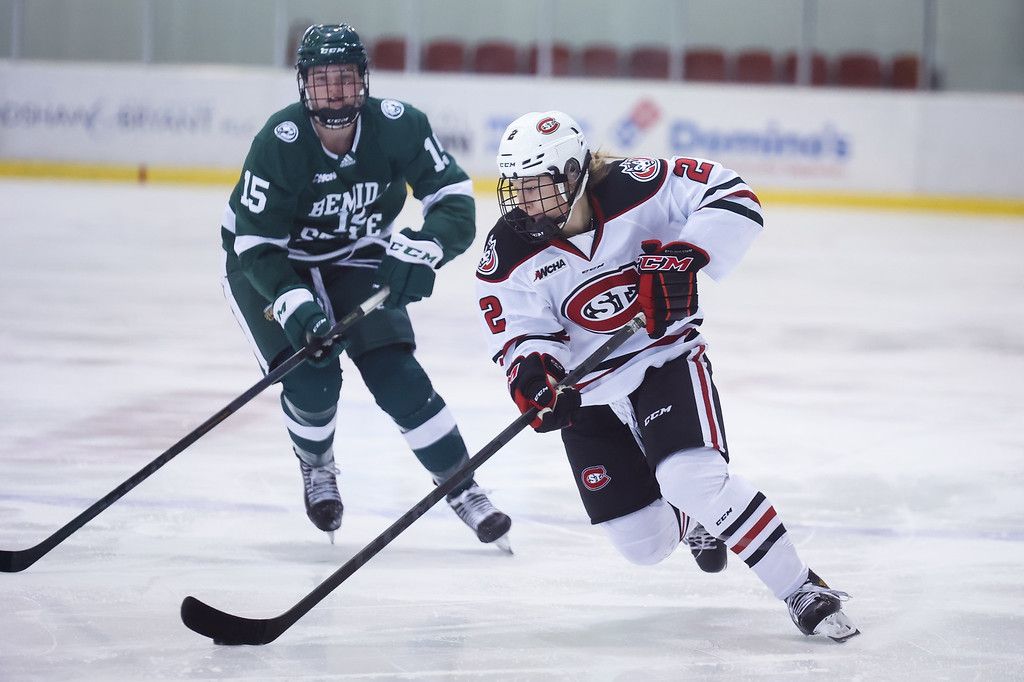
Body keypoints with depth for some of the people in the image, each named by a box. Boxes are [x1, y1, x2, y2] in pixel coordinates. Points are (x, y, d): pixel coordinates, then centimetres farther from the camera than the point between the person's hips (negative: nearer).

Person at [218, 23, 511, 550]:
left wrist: (424, 247, -38)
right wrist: (293, 304, -40)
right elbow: (256, 245, -25)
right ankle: (316, 466, 15)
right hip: (267, 266, -2)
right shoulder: (278, 144, -29)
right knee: (312, 378, -18)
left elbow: (454, 198, -19)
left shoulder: (398, 126, -22)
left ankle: (463, 489, 3)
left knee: (396, 376, -11)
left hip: (356, 260, 2)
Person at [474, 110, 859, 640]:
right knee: (643, 544, 3)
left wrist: (684, 257, -31)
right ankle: (693, 523, 43)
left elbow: (733, 198, -18)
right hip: (588, 392, 3)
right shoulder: (508, 254, -12)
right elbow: (520, 332, -8)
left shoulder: (636, 188, -20)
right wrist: (532, 371, -31)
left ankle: (803, 591, -16)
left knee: (695, 482, -28)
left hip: (665, 357, -3)